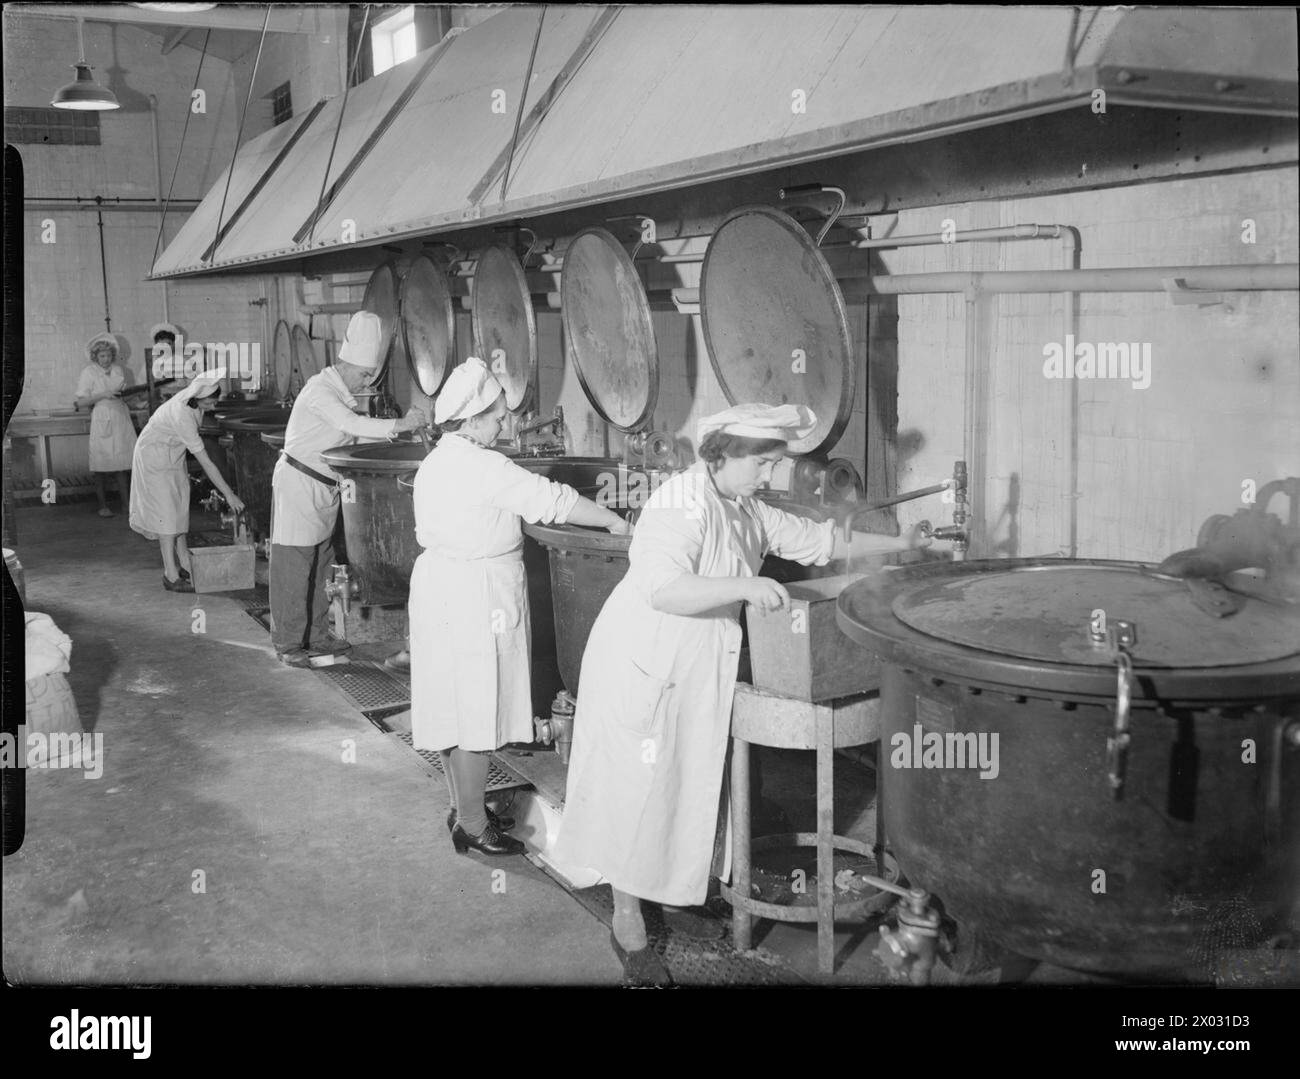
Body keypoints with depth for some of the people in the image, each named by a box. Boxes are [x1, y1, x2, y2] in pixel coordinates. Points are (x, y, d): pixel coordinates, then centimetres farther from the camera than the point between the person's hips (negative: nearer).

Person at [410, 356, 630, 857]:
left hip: (440, 585, 10)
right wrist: (614, 521, -9)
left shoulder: (436, 463, 11)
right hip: (474, 598, -10)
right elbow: (551, 501, -20)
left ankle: (463, 808, 30)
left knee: (455, 709, 17)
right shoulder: (483, 467, -20)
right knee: (475, 710, 0)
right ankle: (473, 826, 10)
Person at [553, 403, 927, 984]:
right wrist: (744, 586, -41)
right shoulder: (682, 505, -21)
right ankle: (628, 925, 11)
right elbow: (663, 588, -34)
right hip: (643, 664, -8)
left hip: (695, 670, 9)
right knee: (639, 790, 0)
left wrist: (902, 545, 16)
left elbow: (815, 538, 15)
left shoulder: (746, 510, 7)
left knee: (688, 783, 14)